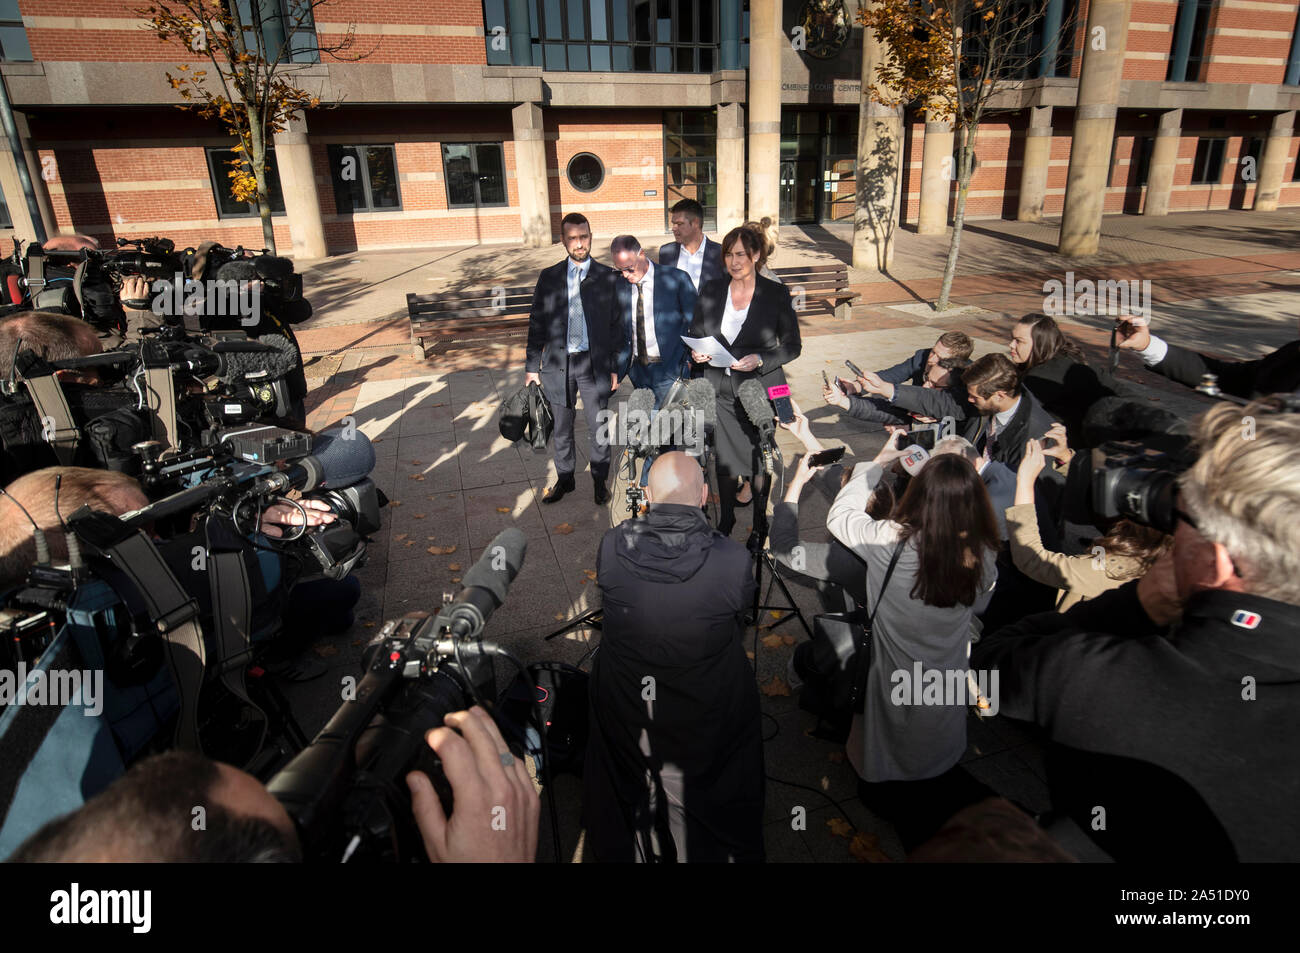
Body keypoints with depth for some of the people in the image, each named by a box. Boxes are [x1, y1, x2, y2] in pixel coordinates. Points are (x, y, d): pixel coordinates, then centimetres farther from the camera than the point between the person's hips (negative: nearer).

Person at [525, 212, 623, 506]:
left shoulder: (607, 277, -1)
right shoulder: (549, 278, 3)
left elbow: (616, 324, 1)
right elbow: (537, 324, 6)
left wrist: (615, 368, -2)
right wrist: (532, 366, 4)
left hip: (594, 363, -1)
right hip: (558, 363, 2)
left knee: (599, 428, 7)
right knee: (561, 428, 14)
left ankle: (600, 480, 27)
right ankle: (564, 479, 32)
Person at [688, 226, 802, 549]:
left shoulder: (776, 294, -6)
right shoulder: (710, 291, 3)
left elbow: (792, 345, -3)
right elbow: (695, 334, 12)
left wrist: (760, 360, -19)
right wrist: (696, 353, -11)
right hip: (719, 388, 3)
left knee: (758, 460, 8)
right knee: (723, 458, 13)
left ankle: (759, 525, 27)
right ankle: (726, 519, 32)